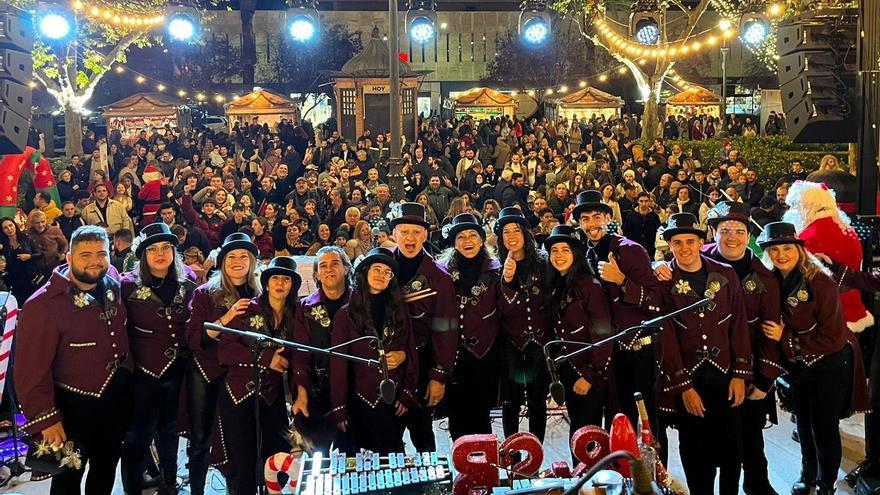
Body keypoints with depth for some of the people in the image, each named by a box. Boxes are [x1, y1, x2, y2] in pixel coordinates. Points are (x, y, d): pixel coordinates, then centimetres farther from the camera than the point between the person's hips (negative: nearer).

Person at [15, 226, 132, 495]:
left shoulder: (113, 288, -4)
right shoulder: (43, 304, -23)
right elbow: (32, 368, -23)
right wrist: (46, 419, -23)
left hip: (117, 400, 6)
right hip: (74, 409, -5)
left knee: (106, 469, 24)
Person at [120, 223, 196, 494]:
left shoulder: (187, 282, 2)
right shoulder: (129, 285, -9)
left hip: (178, 369, 3)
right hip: (143, 370, -3)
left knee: (170, 431, 18)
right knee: (138, 436, 5)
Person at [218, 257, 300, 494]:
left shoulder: (296, 317, 5)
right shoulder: (248, 310, -2)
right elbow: (225, 350, -10)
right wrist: (265, 358, -18)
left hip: (273, 399, 2)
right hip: (238, 396, -2)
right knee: (244, 467, 5)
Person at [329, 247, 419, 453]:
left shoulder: (399, 310, 7)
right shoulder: (346, 314, -2)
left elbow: (411, 351, 8)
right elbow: (338, 362, -4)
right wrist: (339, 409, -6)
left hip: (396, 396, 3)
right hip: (364, 398, -3)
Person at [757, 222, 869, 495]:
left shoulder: (821, 283, -22)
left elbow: (832, 337, -22)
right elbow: (772, 325, 8)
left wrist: (785, 337, -24)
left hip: (830, 365, -5)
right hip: (798, 366, 5)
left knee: (824, 426, 4)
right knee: (803, 422, 19)